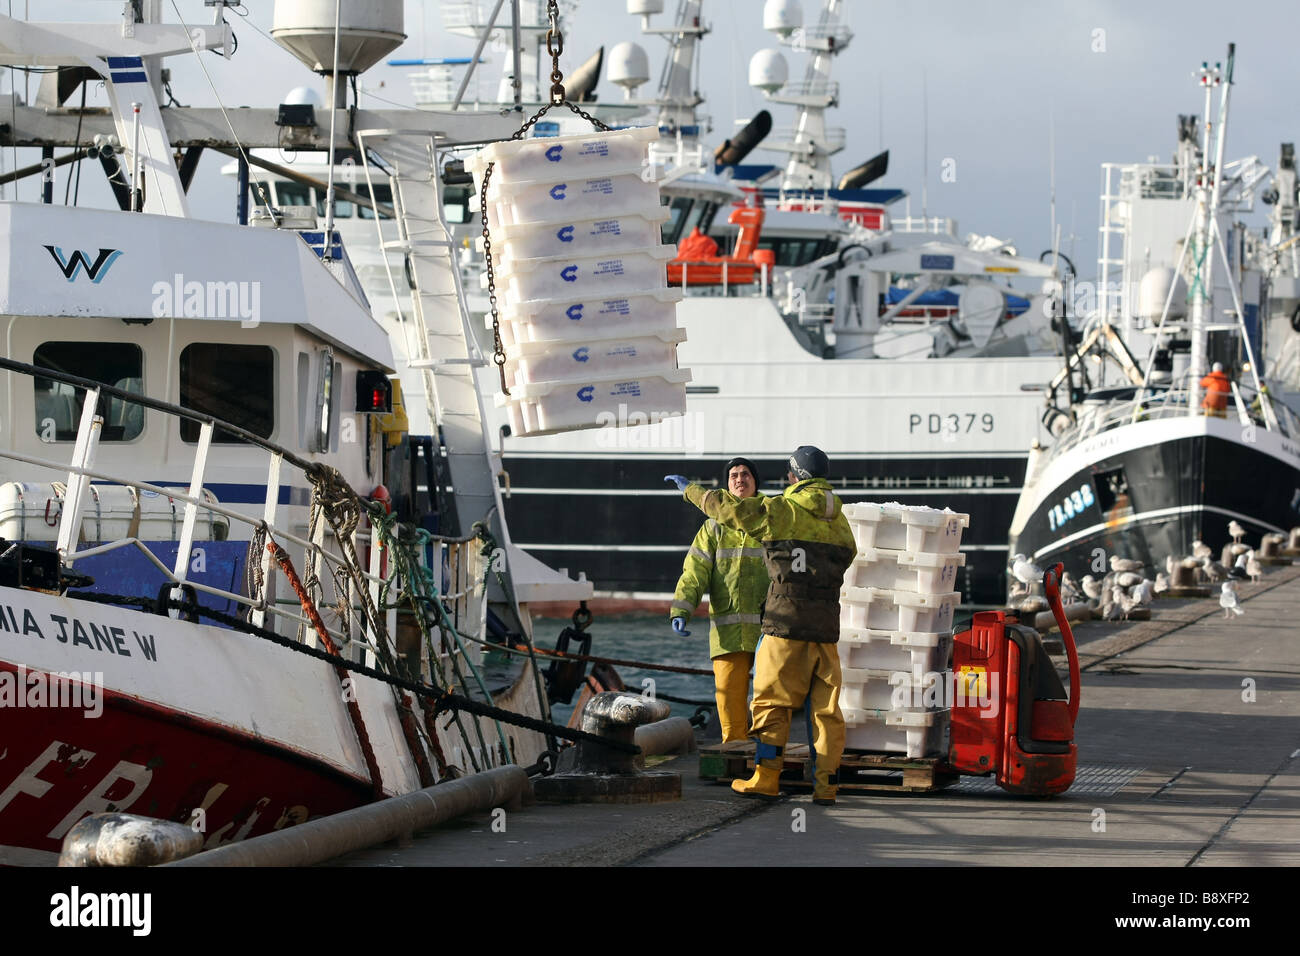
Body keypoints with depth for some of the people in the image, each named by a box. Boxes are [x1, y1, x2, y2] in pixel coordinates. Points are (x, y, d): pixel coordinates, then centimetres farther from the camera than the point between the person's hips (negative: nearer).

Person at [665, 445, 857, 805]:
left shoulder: (781, 511, -5)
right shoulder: (840, 522, 12)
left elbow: (727, 507, 0)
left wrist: (690, 488, 16)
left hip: (786, 625, -5)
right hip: (827, 626, 5)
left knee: (771, 702, 4)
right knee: (826, 707, 5)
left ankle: (765, 778, 4)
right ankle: (826, 785, 3)